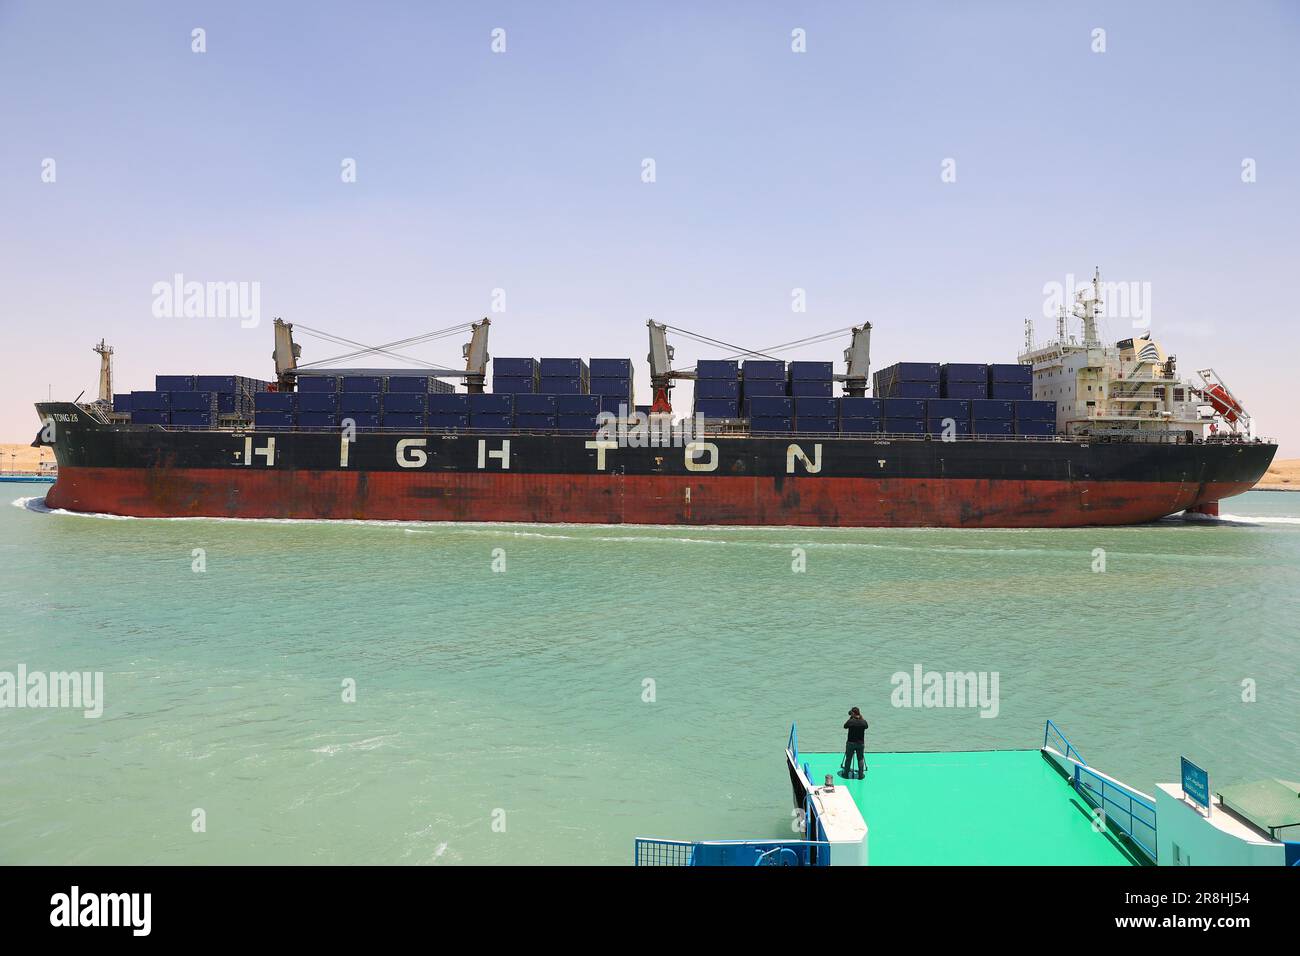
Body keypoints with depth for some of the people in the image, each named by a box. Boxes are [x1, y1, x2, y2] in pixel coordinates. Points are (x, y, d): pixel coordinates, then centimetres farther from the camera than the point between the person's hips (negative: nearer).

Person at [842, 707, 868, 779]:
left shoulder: (850, 721, -15)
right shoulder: (863, 722, -10)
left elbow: (845, 726, 4)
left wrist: (850, 718, 4)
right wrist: (861, 717, 10)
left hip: (850, 743, -1)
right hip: (860, 743, 1)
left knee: (848, 759, 11)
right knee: (860, 759, 12)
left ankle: (846, 773, 20)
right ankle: (861, 775, 14)